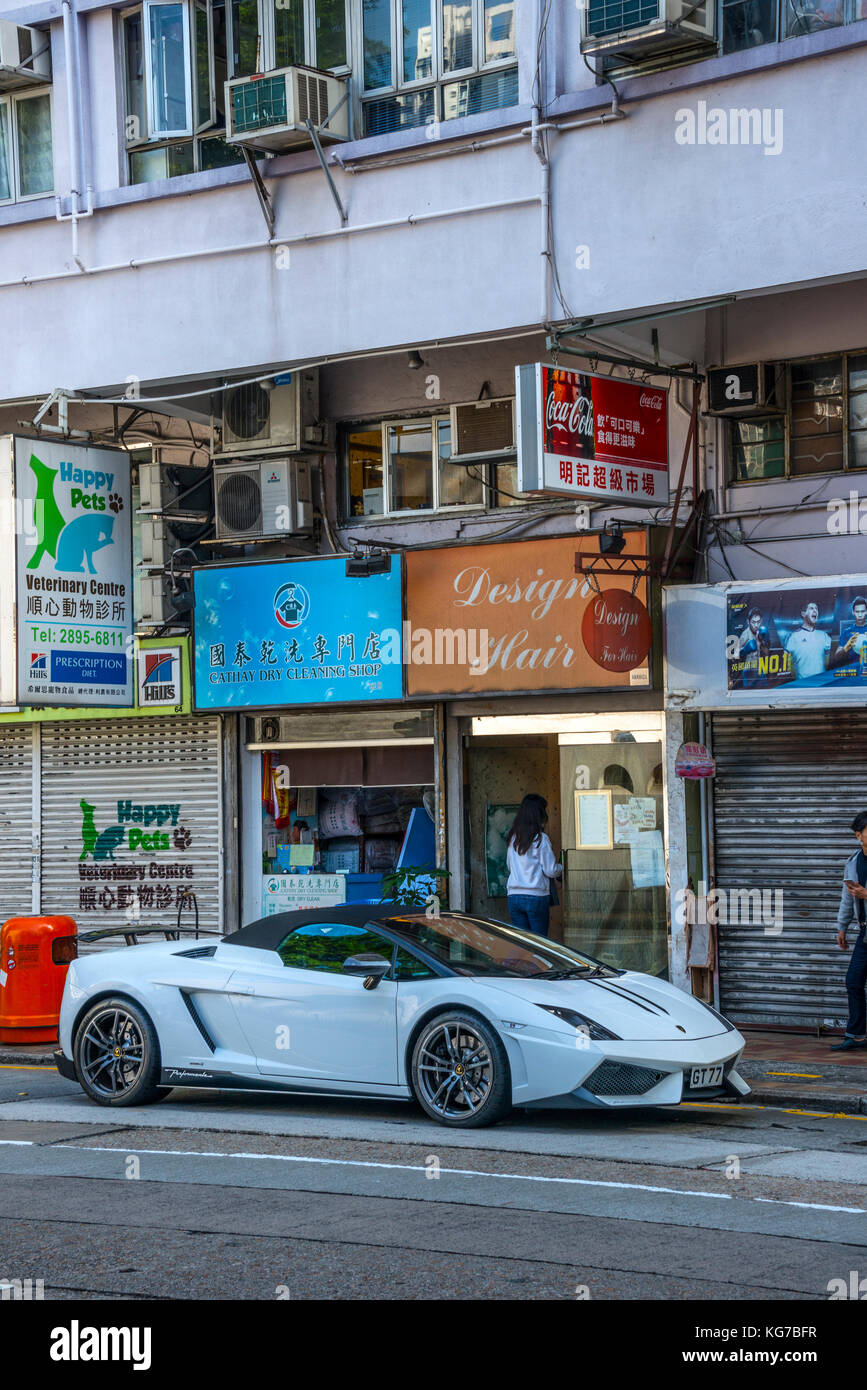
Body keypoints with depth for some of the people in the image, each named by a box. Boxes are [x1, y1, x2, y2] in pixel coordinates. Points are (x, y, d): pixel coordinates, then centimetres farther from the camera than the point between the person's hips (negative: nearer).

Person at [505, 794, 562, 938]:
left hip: (514, 896, 5)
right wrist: (561, 868, 11)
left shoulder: (513, 839, 8)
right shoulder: (540, 839, -9)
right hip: (536, 897, -5)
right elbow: (550, 870, -8)